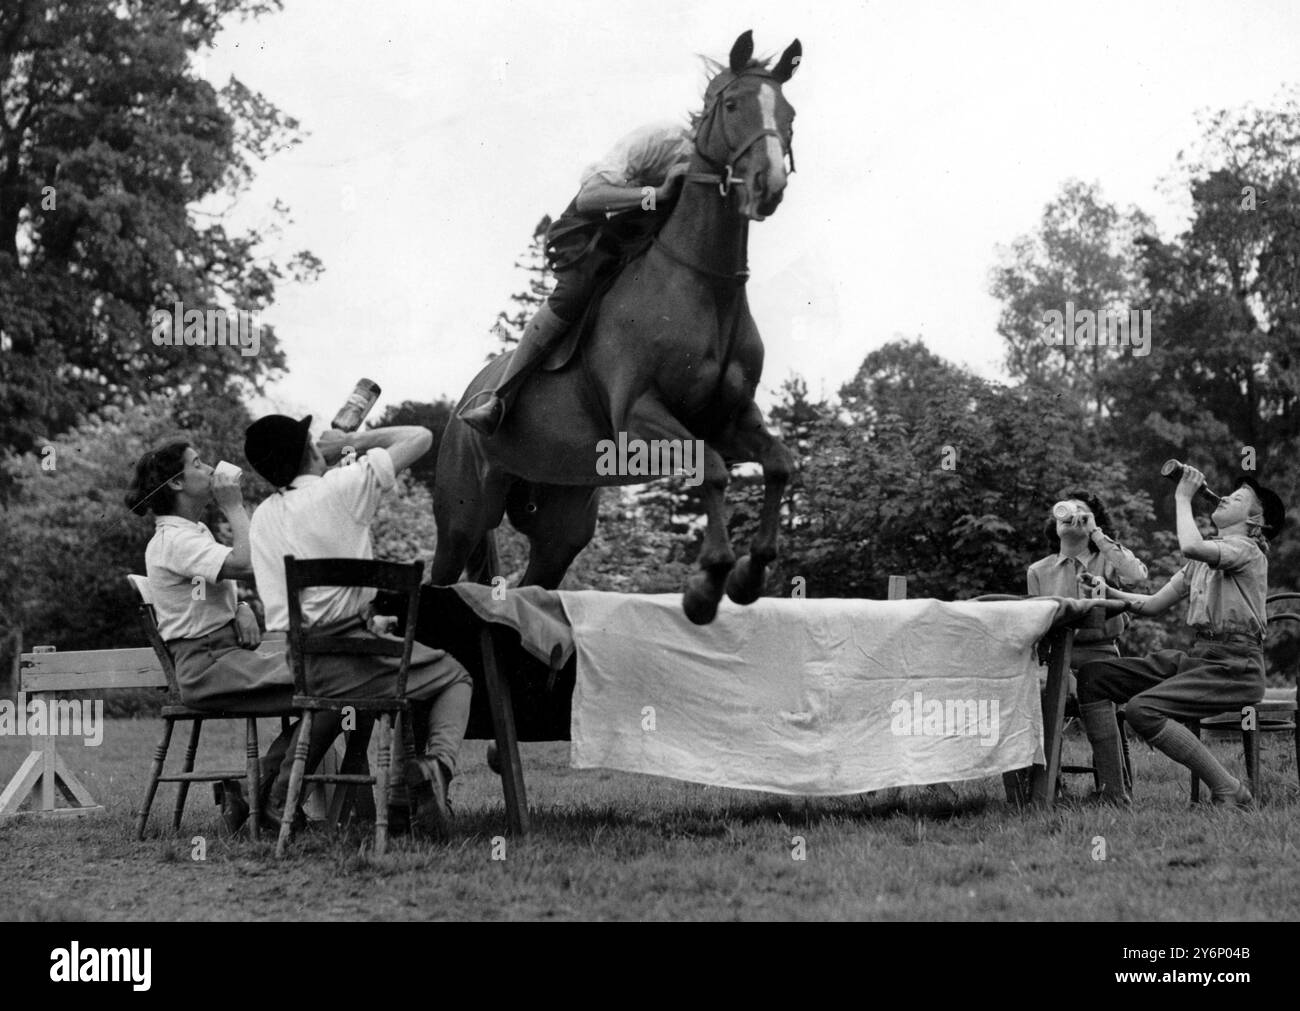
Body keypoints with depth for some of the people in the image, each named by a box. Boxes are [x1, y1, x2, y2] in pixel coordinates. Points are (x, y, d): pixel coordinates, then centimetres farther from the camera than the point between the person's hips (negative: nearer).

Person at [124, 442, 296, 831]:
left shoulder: (193, 534, 20)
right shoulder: (174, 540, -13)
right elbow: (246, 564, -25)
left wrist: (243, 609, 1)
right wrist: (234, 507, -11)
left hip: (228, 652, 10)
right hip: (205, 664, -10)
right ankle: (258, 798, -15)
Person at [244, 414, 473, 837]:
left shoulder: (262, 517, 11)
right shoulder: (341, 487, -6)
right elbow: (420, 437, 0)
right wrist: (353, 440, 12)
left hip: (292, 664, 6)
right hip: (347, 654, -6)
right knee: (454, 678, 10)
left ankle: (276, 790, 31)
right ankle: (437, 762, -16)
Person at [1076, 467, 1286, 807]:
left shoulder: (1247, 550, -6)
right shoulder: (1204, 558, 22)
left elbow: (1190, 547, -26)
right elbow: (1153, 605, 22)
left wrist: (1183, 499, -11)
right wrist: (1109, 592, 6)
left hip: (1232, 666, -9)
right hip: (1196, 656, 9)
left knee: (1142, 709, -29)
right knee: (1093, 676, -1)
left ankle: (1229, 792, -21)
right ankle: (1112, 793, -7)